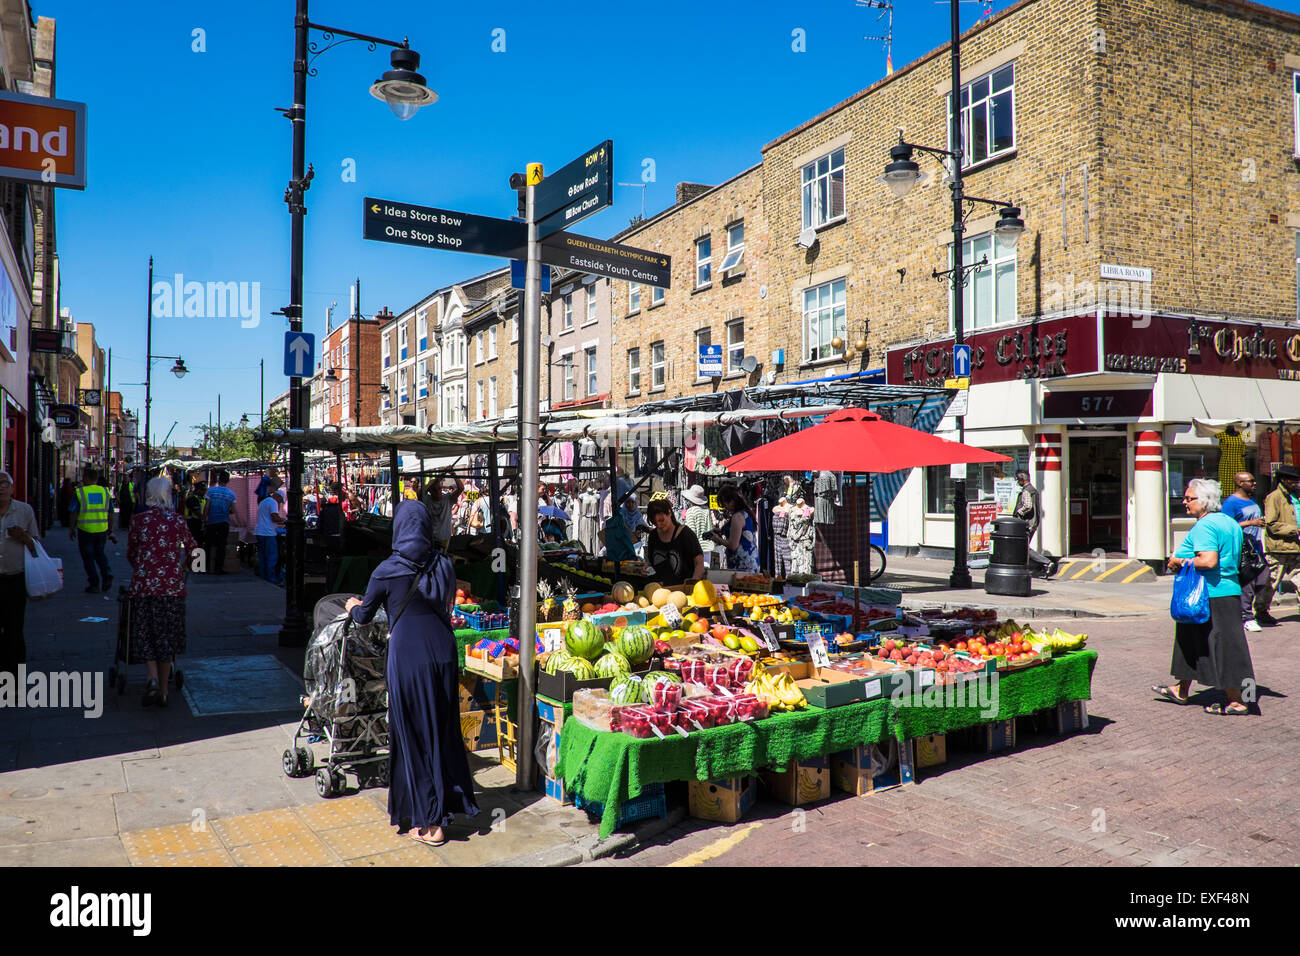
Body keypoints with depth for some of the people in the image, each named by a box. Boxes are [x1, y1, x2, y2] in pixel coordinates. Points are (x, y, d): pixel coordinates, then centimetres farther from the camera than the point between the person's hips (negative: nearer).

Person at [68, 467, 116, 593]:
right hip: (102, 530, 3)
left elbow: (74, 513, -6)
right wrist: (110, 531, 14)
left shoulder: (80, 492, -7)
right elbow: (110, 513, 7)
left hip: (85, 530, -3)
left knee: (88, 556, 7)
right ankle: (107, 574, -1)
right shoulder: (105, 492, 4)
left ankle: (93, 584, 7)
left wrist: (71, 528, 6)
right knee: (99, 553, 20)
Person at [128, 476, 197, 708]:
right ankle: (163, 690, 12)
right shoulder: (178, 520, 2)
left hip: (144, 584, -1)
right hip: (172, 585, 1)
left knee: (145, 635, 9)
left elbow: (130, 554, 7)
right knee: (167, 636, 9)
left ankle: (153, 678, -13)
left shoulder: (139, 520, 0)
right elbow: (192, 548, 12)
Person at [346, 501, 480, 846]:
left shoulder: (388, 570, -7)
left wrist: (354, 606, 30)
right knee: (443, 731, 16)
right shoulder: (444, 565, 3)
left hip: (409, 660, -4)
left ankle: (428, 822, 12)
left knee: (414, 737, 6)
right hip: (443, 655, 4)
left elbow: (364, 616, 6)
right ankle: (449, 802, 27)